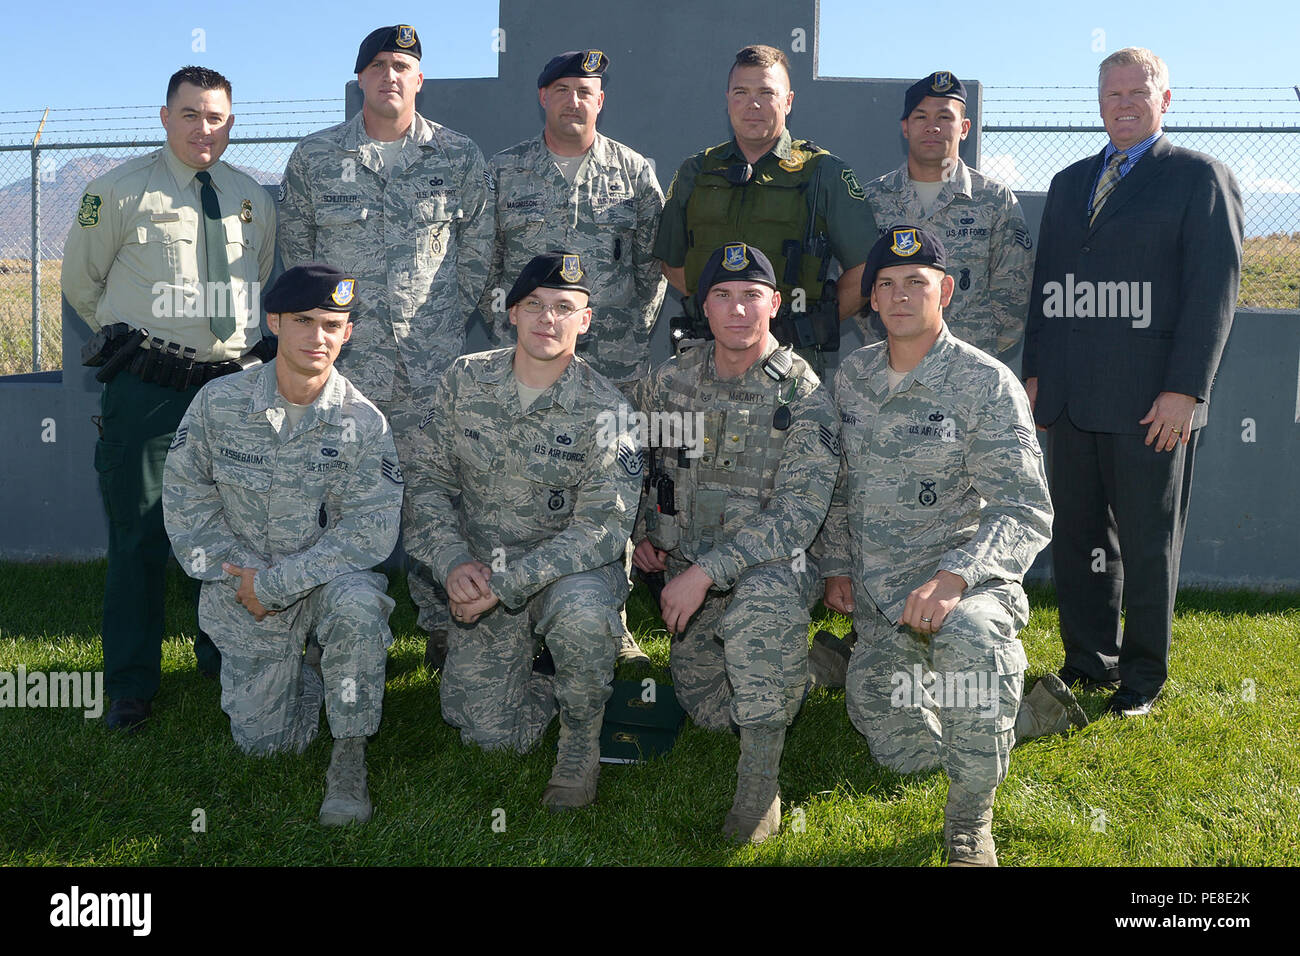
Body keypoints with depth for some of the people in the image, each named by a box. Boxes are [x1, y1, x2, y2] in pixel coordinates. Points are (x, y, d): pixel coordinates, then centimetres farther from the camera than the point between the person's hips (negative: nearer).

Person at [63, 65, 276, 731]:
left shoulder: (254, 200, 11)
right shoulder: (121, 191, -1)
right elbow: (81, 283, 7)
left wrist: (242, 342, 14)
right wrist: (138, 340, 8)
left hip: (236, 384, 4)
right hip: (146, 388, -3)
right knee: (139, 534, 0)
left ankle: (223, 658, 29)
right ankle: (131, 687, 11)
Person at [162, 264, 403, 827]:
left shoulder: (363, 422, -13)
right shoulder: (218, 403, -7)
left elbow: (372, 530, -19)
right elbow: (184, 497, 0)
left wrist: (276, 584, -23)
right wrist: (239, 568, -13)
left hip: (327, 576, -2)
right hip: (245, 591, 2)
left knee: (358, 606, -38)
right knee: (263, 742, 2)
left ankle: (350, 755, -17)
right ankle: (311, 668, 36)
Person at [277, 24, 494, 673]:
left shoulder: (460, 157, 8)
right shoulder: (314, 157, 9)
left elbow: (477, 253, 12)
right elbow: (295, 249, 16)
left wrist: (449, 324, 6)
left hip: (434, 364, 0)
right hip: (343, 357, 1)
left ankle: (444, 625, 14)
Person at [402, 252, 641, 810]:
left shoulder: (602, 409, -14)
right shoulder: (465, 380, -3)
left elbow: (602, 527, -19)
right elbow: (425, 478, 1)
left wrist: (504, 581, -27)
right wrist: (455, 563, -15)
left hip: (570, 570, -2)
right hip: (480, 572, 3)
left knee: (581, 613, -38)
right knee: (487, 732, -8)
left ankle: (581, 746, -10)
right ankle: (545, 674, 26)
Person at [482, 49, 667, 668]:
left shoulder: (635, 172, 10)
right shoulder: (504, 170, 10)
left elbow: (653, 263, 10)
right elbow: (483, 260, 12)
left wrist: (637, 335, 3)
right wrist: (504, 322, 3)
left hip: (613, 355, 0)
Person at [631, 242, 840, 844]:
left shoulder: (804, 397, -13)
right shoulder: (668, 382, 1)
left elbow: (798, 511, -22)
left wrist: (706, 572, -29)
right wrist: (643, 531, 5)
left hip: (771, 569, -5)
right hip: (688, 571, 5)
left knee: (760, 603, -39)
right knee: (707, 710, 5)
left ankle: (760, 779, -27)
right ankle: (802, 663, 34)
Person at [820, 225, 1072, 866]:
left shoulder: (986, 382, -13)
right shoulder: (852, 375, 5)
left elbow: (1025, 511, -20)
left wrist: (953, 578, -35)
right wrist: (837, 564, 11)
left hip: (965, 579, -6)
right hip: (875, 597, 6)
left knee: (969, 637, -42)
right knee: (899, 751, 8)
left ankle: (969, 825, -20)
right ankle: (1034, 710, 34)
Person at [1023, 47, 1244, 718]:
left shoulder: (1200, 177, 1)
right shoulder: (1069, 183, 18)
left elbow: (1214, 289, -7)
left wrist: (1185, 390, -14)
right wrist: (1035, 371, 11)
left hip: (1152, 404, -5)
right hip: (1072, 399, 5)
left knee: (1148, 543, 5)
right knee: (1077, 537, 10)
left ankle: (1143, 677, 18)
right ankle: (1088, 661, 24)